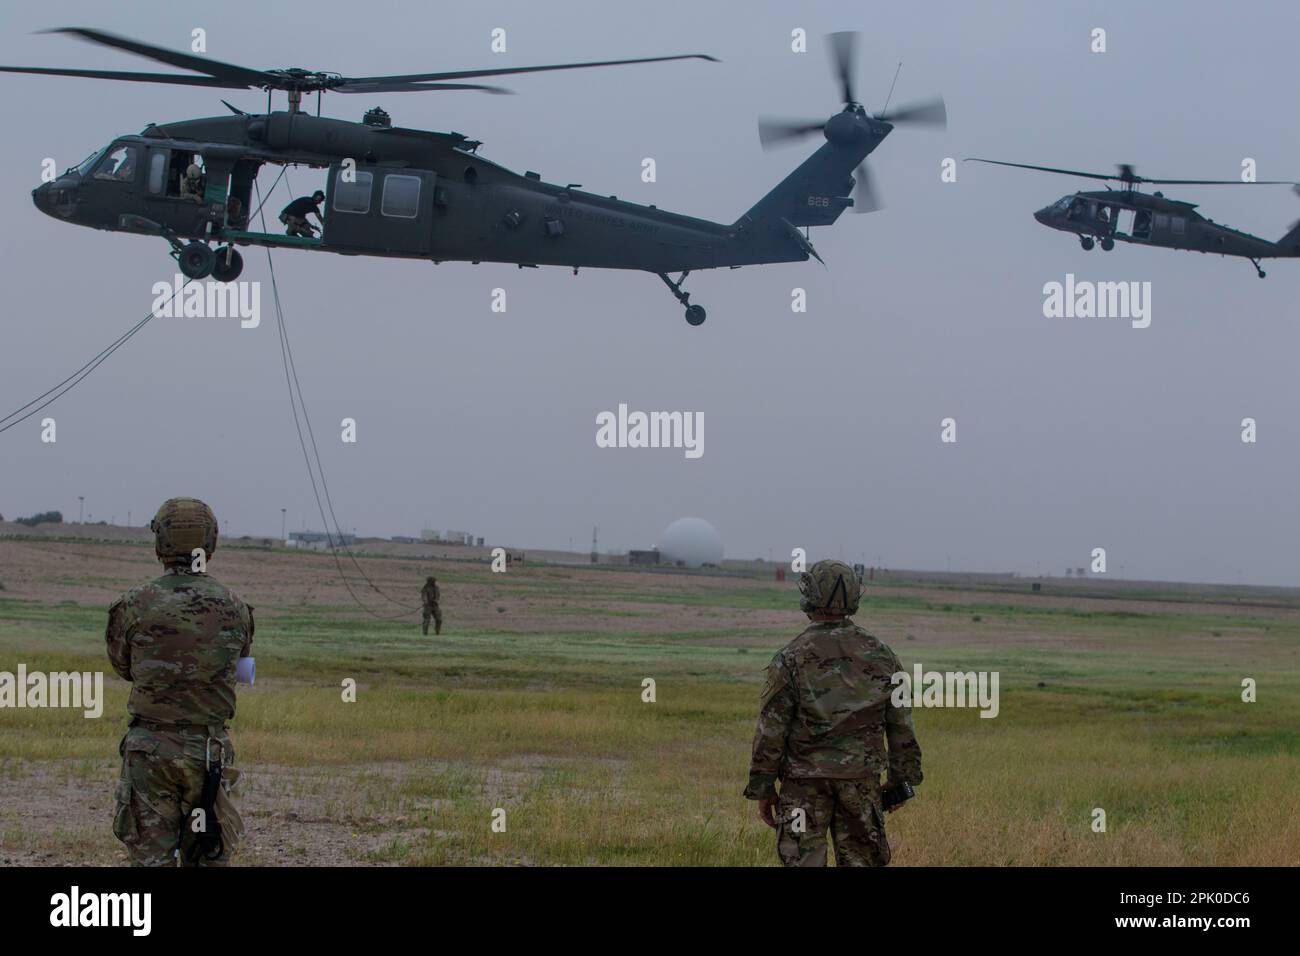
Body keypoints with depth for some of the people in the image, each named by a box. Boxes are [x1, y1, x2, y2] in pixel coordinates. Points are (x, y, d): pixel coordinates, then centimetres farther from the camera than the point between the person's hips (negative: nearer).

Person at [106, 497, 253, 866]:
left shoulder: (135, 606, -8)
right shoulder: (234, 610, -3)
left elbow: (123, 666, 7)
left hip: (150, 749, -1)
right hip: (209, 751, 2)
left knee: (151, 856, 3)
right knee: (207, 857, 11)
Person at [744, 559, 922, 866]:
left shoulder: (791, 658, -8)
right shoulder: (880, 655, 3)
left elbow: (770, 731, -8)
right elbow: (901, 725, 6)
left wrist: (761, 789, -1)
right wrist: (901, 780, 15)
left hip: (806, 784, -3)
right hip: (863, 782, 3)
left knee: (804, 863, 1)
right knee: (861, 861, 8)